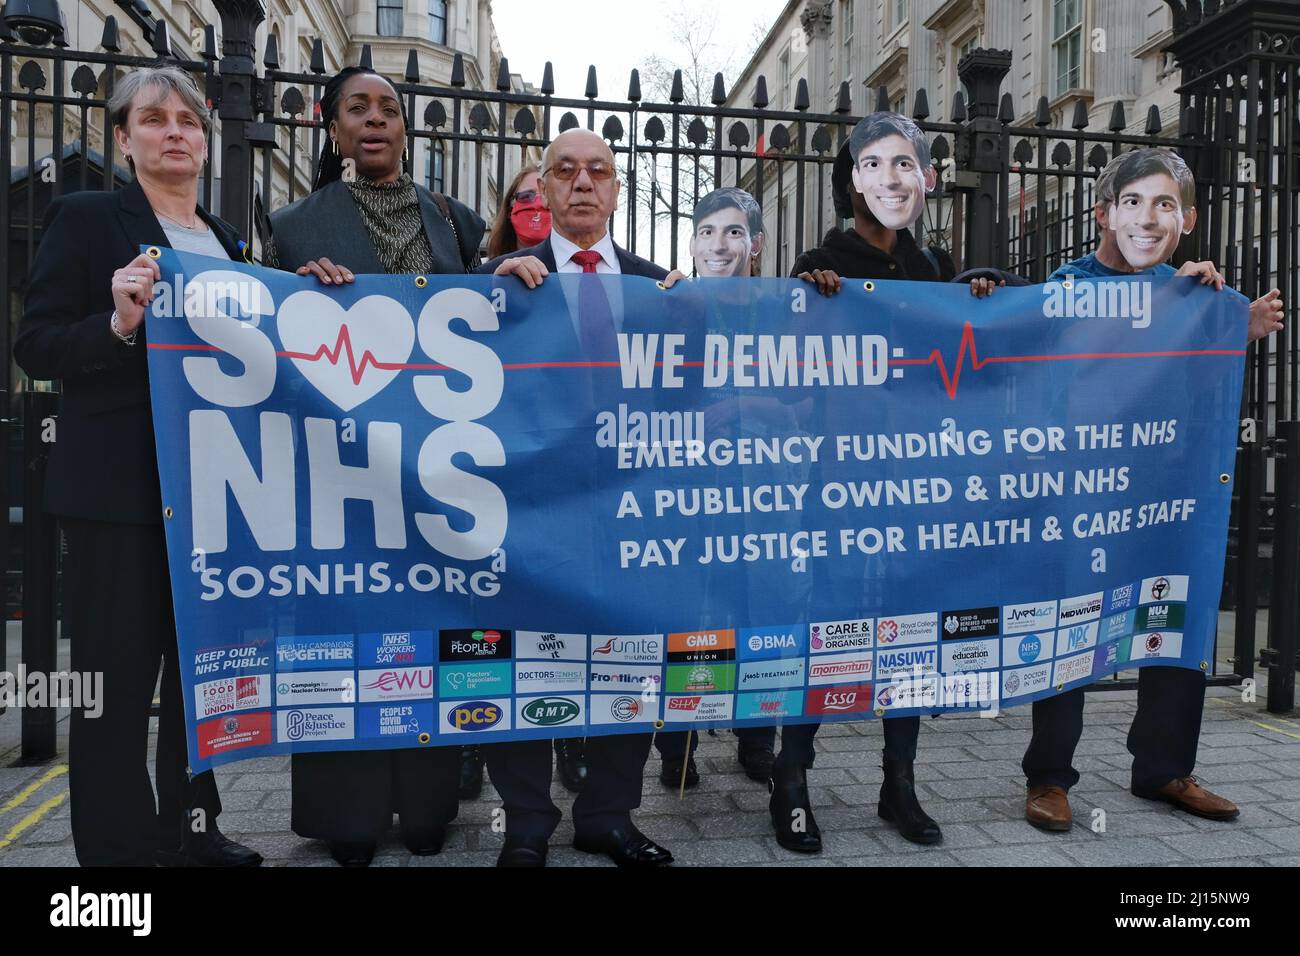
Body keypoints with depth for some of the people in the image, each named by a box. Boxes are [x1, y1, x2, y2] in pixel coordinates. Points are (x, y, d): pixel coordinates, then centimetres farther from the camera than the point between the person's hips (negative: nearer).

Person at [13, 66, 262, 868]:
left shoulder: (230, 241, 15)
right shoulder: (86, 218, -1)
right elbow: (35, 346, -6)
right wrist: (118, 323, -23)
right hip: (120, 489, -6)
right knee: (117, 676, 3)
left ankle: (191, 829, 31)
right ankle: (114, 846, 17)